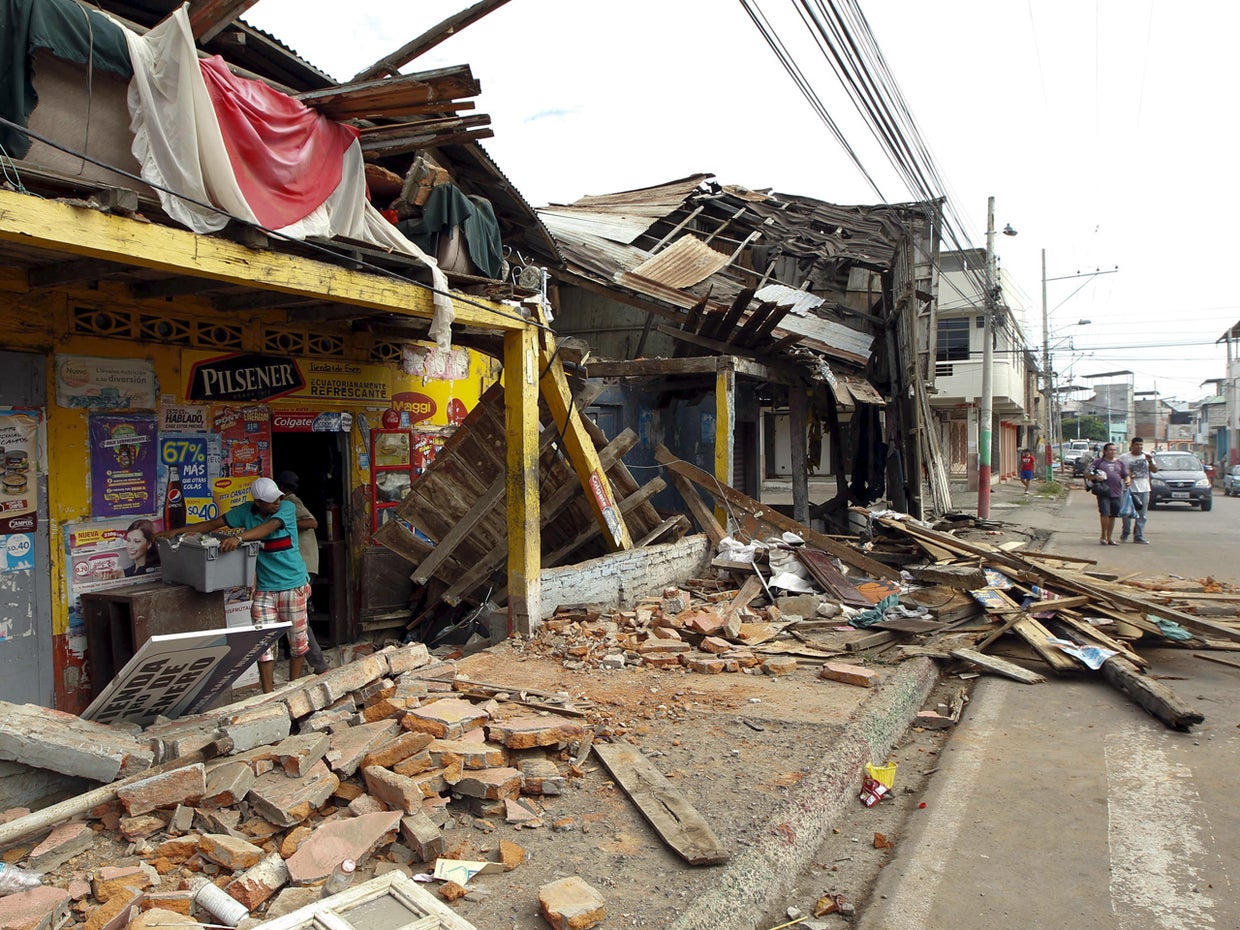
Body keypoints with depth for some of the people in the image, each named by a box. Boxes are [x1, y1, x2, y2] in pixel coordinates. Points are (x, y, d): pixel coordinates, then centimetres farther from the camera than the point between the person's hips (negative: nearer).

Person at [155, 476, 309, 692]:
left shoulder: (287, 508, -9)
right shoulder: (246, 511, 3)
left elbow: (269, 527, -27)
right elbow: (214, 524, 7)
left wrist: (238, 537, -41)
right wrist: (177, 531, 0)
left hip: (294, 585, -3)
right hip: (265, 587, 3)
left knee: (297, 639, 6)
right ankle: (268, 695, 0)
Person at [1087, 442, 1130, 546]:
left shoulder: (1120, 463, 18)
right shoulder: (1098, 462, 7)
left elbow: (1126, 476, 17)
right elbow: (1088, 475, 4)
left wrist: (1127, 480, -6)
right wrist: (1095, 477, -17)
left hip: (1116, 493, 4)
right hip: (1103, 492, -4)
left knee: (1112, 516, 7)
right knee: (1105, 513, -16)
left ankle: (1109, 538, 16)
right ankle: (1103, 536, -3)